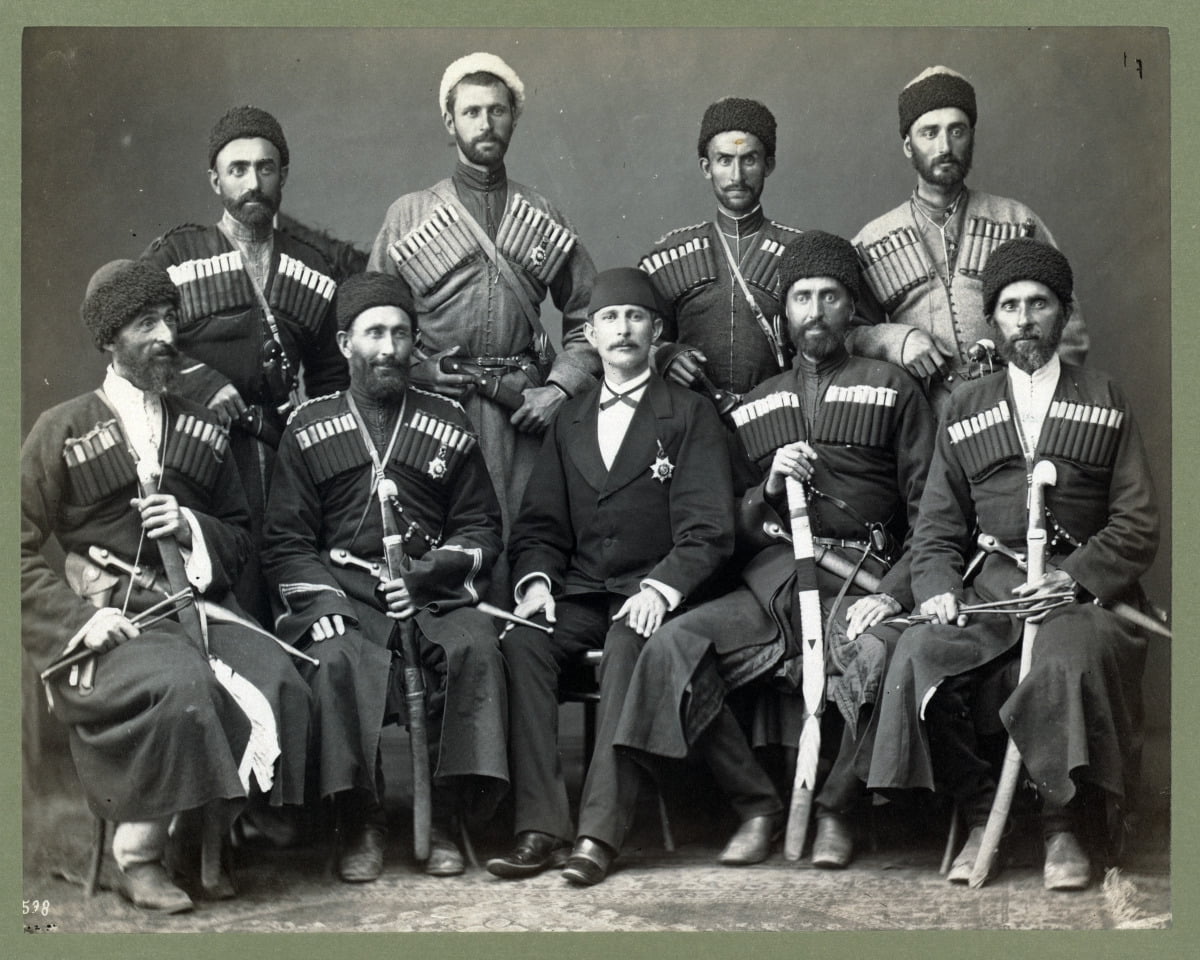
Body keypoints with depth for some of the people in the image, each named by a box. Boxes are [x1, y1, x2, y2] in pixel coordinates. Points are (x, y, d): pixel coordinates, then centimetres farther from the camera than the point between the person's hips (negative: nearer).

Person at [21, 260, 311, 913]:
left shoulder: (201, 432, 18)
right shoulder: (63, 430, 5)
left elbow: (240, 537, 20)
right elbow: (23, 548, 1)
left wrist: (191, 528, -3)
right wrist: (79, 615, -14)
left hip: (192, 607, 4)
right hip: (106, 619, -4)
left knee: (277, 679, -25)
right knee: (181, 684, -35)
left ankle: (203, 837, -8)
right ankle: (137, 854, -15)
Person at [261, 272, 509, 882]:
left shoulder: (449, 426, 14)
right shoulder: (309, 431, 12)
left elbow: (481, 530, 11)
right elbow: (286, 544, 7)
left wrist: (426, 575, -8)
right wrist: (326, 603, -11)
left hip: (435, 589, 1)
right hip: (341, 589, -1)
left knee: (474, 649, -31)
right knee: (338, 660, -33)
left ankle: (444, 817, -20)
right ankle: (360, 821, -18)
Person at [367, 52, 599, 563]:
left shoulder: (544, 217, 14)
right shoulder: (407, 214, 10)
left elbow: (587, 318, 12)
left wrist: (559, 388, -1)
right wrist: (418, 371, -6)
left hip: (524, 406, 1)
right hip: (439, 401, -1)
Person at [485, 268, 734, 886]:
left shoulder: (690, 416, 7)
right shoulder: (568, 421, 21)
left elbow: (708, 531, -3)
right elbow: (539, 525, 16)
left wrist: (660, 587, -20)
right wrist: (536, 579, -6)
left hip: (652, 596, -4)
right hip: (579, 596, 4)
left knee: (627, 647, -35)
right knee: (522, 643, -27)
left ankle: (600, 830, -36)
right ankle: (541, 827, -29)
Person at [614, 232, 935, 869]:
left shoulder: (892, 389, 12)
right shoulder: (755, 406, 22)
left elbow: (929, 509, 3)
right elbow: (730, 530, 18)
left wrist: (894, 592, -12)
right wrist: (768, 489, -2)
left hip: (861, 580, -3)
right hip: (770, 580, 3)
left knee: (884, 659, -36)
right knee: (671, 646, -23)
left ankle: (836, 810, -9)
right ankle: (756, 805, -8)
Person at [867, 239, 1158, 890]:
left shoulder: (1104, 403, 13)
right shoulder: (965, 411, 18)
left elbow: (1138, 522, 6)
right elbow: (938, 527, 15)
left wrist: (1074, 576, -12)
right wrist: (939, 587, -7)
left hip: (1080, 585, -2)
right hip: (989, 586, 2)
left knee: (1073, 660, -36)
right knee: (919, 655, -27)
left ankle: (1062, 826, -19)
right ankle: (979, 817, -15)